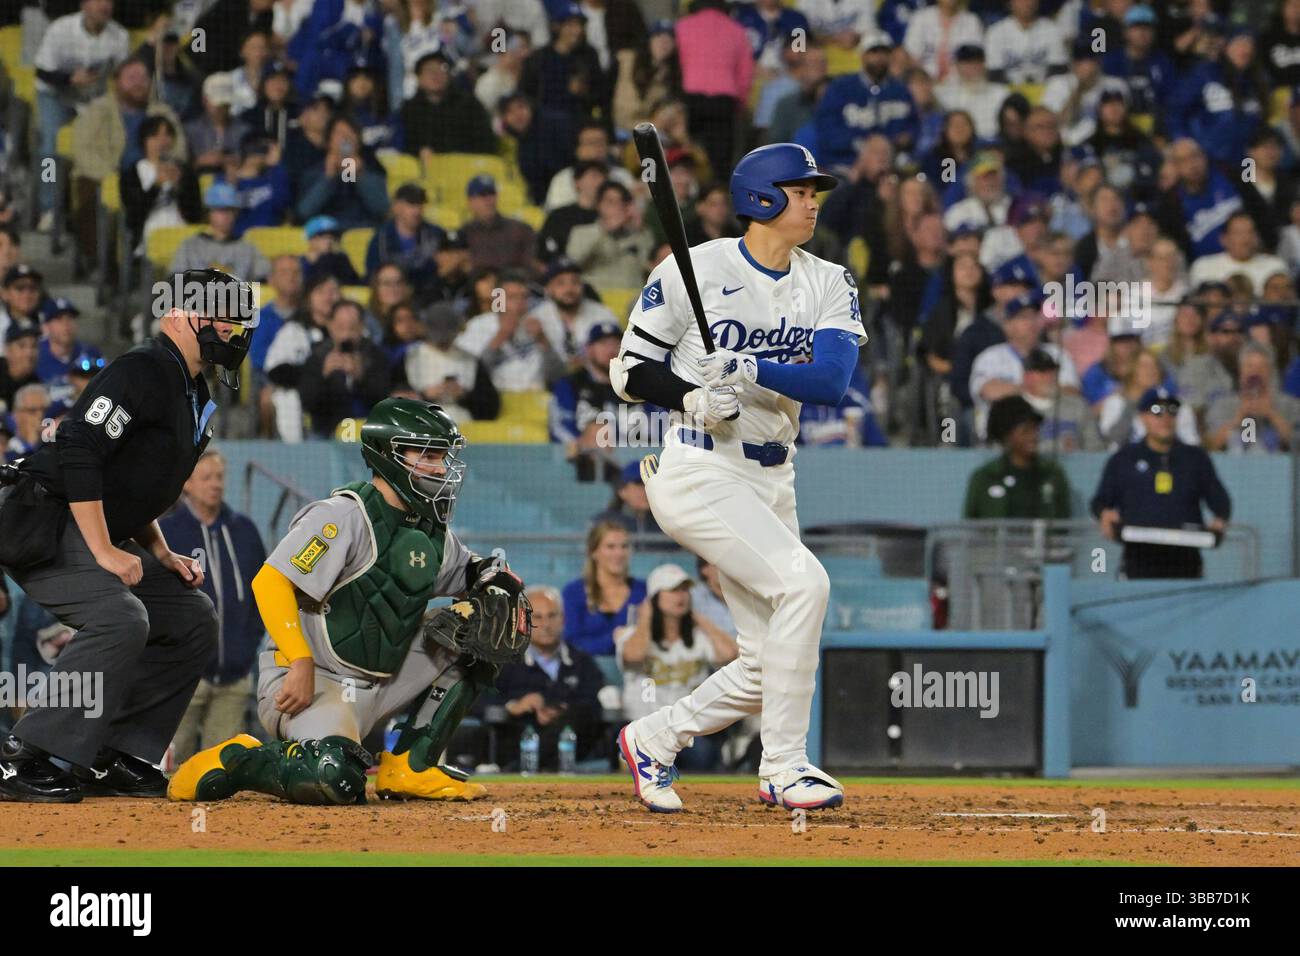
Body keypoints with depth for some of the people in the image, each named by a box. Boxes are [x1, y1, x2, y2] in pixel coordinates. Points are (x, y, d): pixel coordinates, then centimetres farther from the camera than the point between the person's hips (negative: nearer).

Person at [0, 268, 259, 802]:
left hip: (106, 537, 11)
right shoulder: (144, 371, -16)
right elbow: (78, 453, -26)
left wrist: (162, 555, 13)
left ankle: (112, 759, 8)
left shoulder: (193, 394, 16)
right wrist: (104, 552, -25)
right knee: (121, 617, -30)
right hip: (45, 532, -11)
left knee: (193, 618, 7)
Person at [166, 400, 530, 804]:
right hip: (308, 681, -9)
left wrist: (494, 577, 1)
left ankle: (410, 767, 3)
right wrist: (301, 663, -29)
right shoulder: (344, 516, -14)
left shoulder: (433, 531, 12)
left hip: (378, 686, 9)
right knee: (335, 781, -36)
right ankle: (234, 761, -5)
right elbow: (270, 582, -21)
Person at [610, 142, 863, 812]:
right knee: (803, 581, -25)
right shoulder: (694, 271, -8)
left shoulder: (828, 284, 5)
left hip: (771, 480, 7)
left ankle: (652, 740, 28)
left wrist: (751, 369, -25)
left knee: (769, 666, 6)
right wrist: (691, 397, -20)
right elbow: (629, 372, -3)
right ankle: (783, 766, -19)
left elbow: (833, 379, -11)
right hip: (697, 472, -7)